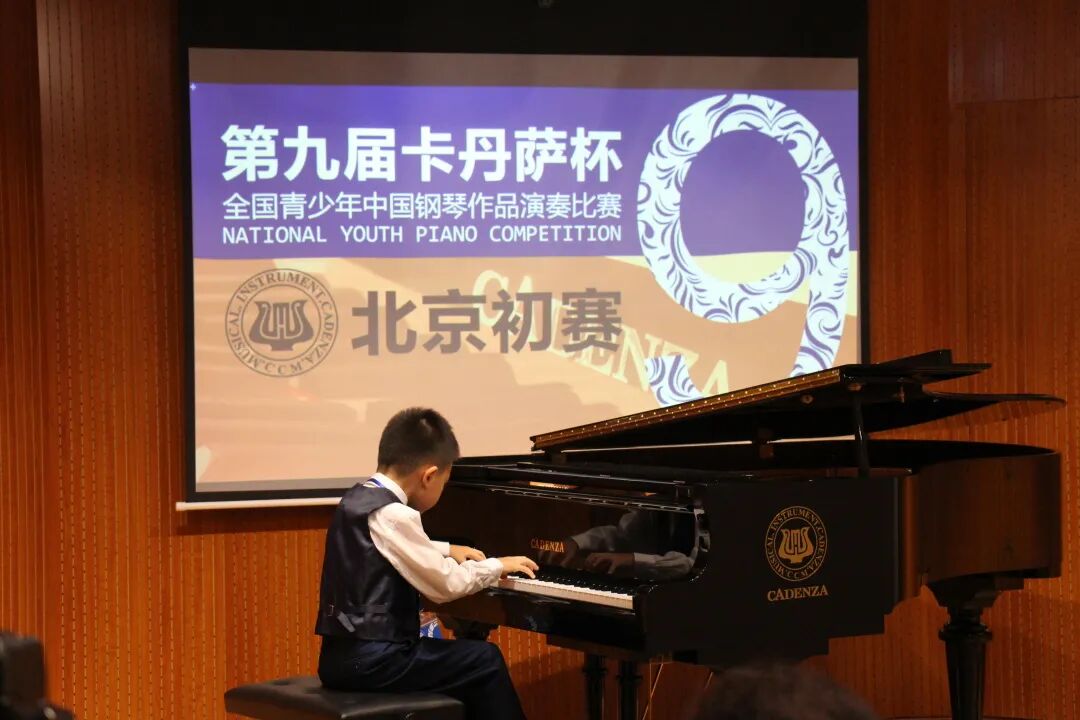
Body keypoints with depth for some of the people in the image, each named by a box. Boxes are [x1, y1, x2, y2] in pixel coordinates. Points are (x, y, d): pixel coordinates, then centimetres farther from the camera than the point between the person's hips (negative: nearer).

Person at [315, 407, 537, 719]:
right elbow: (447, 585, -15)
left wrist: (446, 551, 35)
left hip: (344, 655, 10)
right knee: (486, 660, -1)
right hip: (370, 661, -10)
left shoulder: (358, 498, 10)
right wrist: (497, 566, 0)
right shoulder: (393, 515, -19)